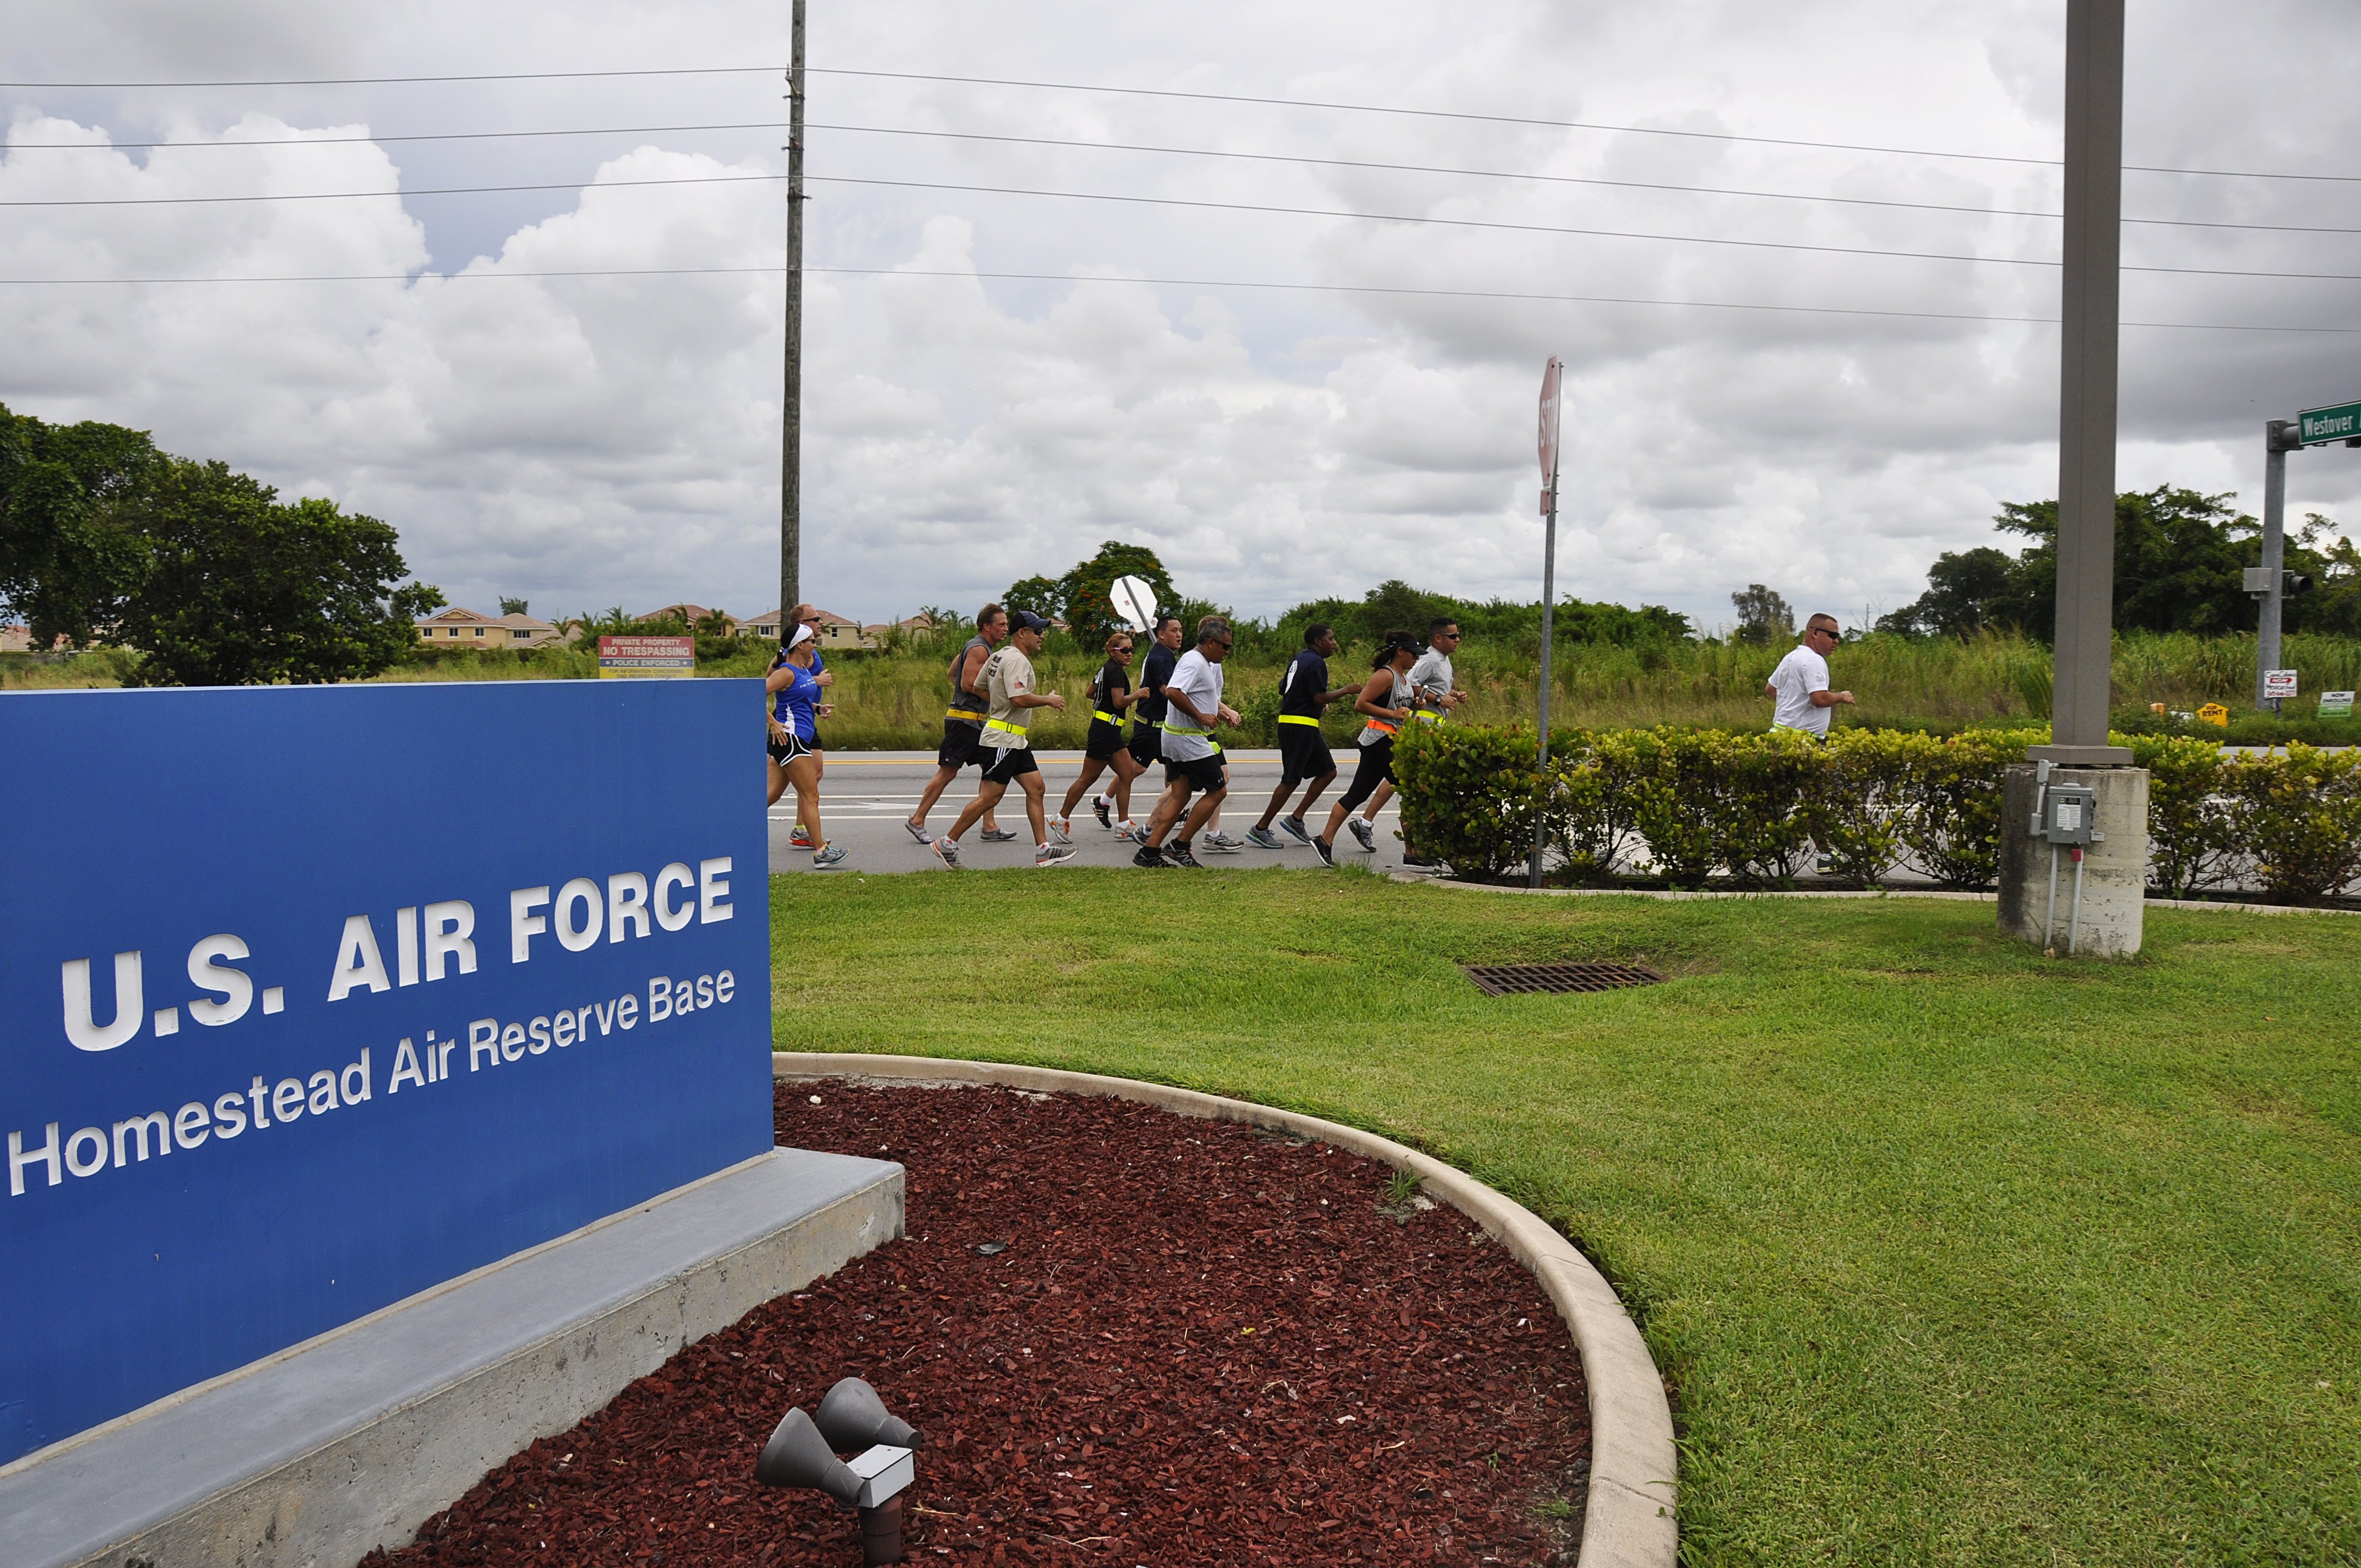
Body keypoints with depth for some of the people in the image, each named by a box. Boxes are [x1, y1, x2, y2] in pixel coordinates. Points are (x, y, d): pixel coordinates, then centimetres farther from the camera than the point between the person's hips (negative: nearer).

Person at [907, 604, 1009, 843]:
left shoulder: (978, 647, 18)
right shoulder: (979, 649, -13)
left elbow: (952, 672, 27)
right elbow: (968, 684, -21)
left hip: (976, 721, 10)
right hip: (964, 720, -10)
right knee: (947, 772, -6)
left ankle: (990, 827, 8)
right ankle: (917, 821, 1)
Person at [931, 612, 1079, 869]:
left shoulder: (998, 656, 14)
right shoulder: (1016, 659, -17)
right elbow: (1019, 699, -27)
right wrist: (1049, 700, -13)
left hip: (1015, 741, 11)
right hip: (1003, 739, -11)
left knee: (1035, 787, 8)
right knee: (990, 797, -7)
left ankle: (1043, 850, 9)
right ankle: (948, 843, 2)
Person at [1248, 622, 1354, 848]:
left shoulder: (1299, 659, 15)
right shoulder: (1316, 662, -14)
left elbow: (1283, 689, 21)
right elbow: (1320, 698, -20)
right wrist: (1344, 691, -7)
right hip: (1300, 726, -10)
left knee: (1328, 771, 12)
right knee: (1291, 781, -5)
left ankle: (1296, 820, 12)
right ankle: (1260, 830, 1)